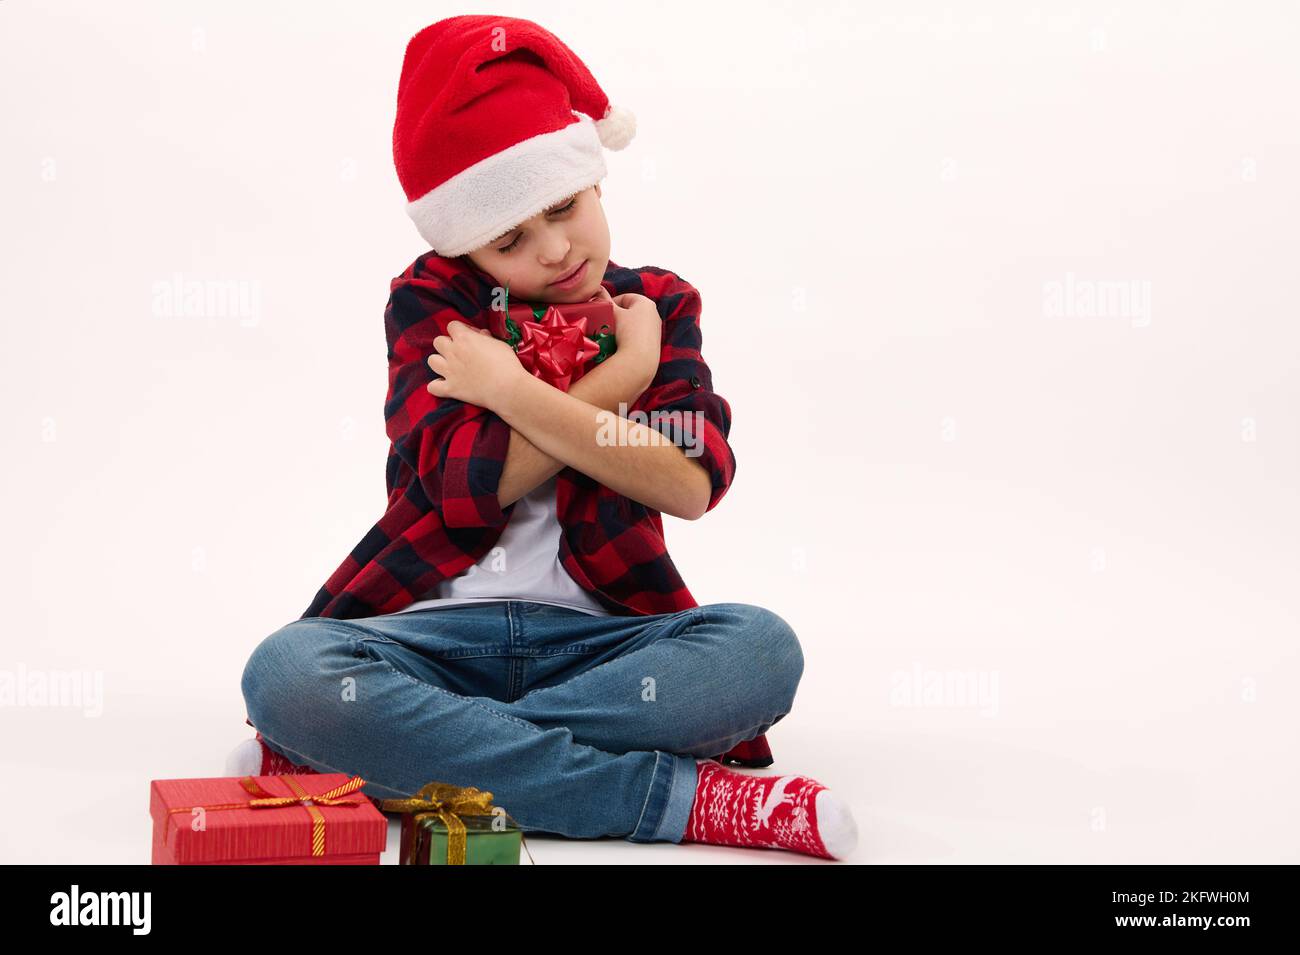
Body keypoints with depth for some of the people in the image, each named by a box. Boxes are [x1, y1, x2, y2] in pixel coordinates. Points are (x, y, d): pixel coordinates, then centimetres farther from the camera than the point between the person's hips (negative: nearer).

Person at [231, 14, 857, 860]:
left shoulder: (658, 306, 8)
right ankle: (674, 797, -33)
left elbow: (694, 483, -11)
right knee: (285, 671, -32)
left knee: (762, 650, -30)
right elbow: (465, 483, -11)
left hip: (595, 637, 1)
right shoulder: (431, 298, 5)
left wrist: (508, 388, -11)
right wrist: (621, 375, -8)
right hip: (438, 629, -1)